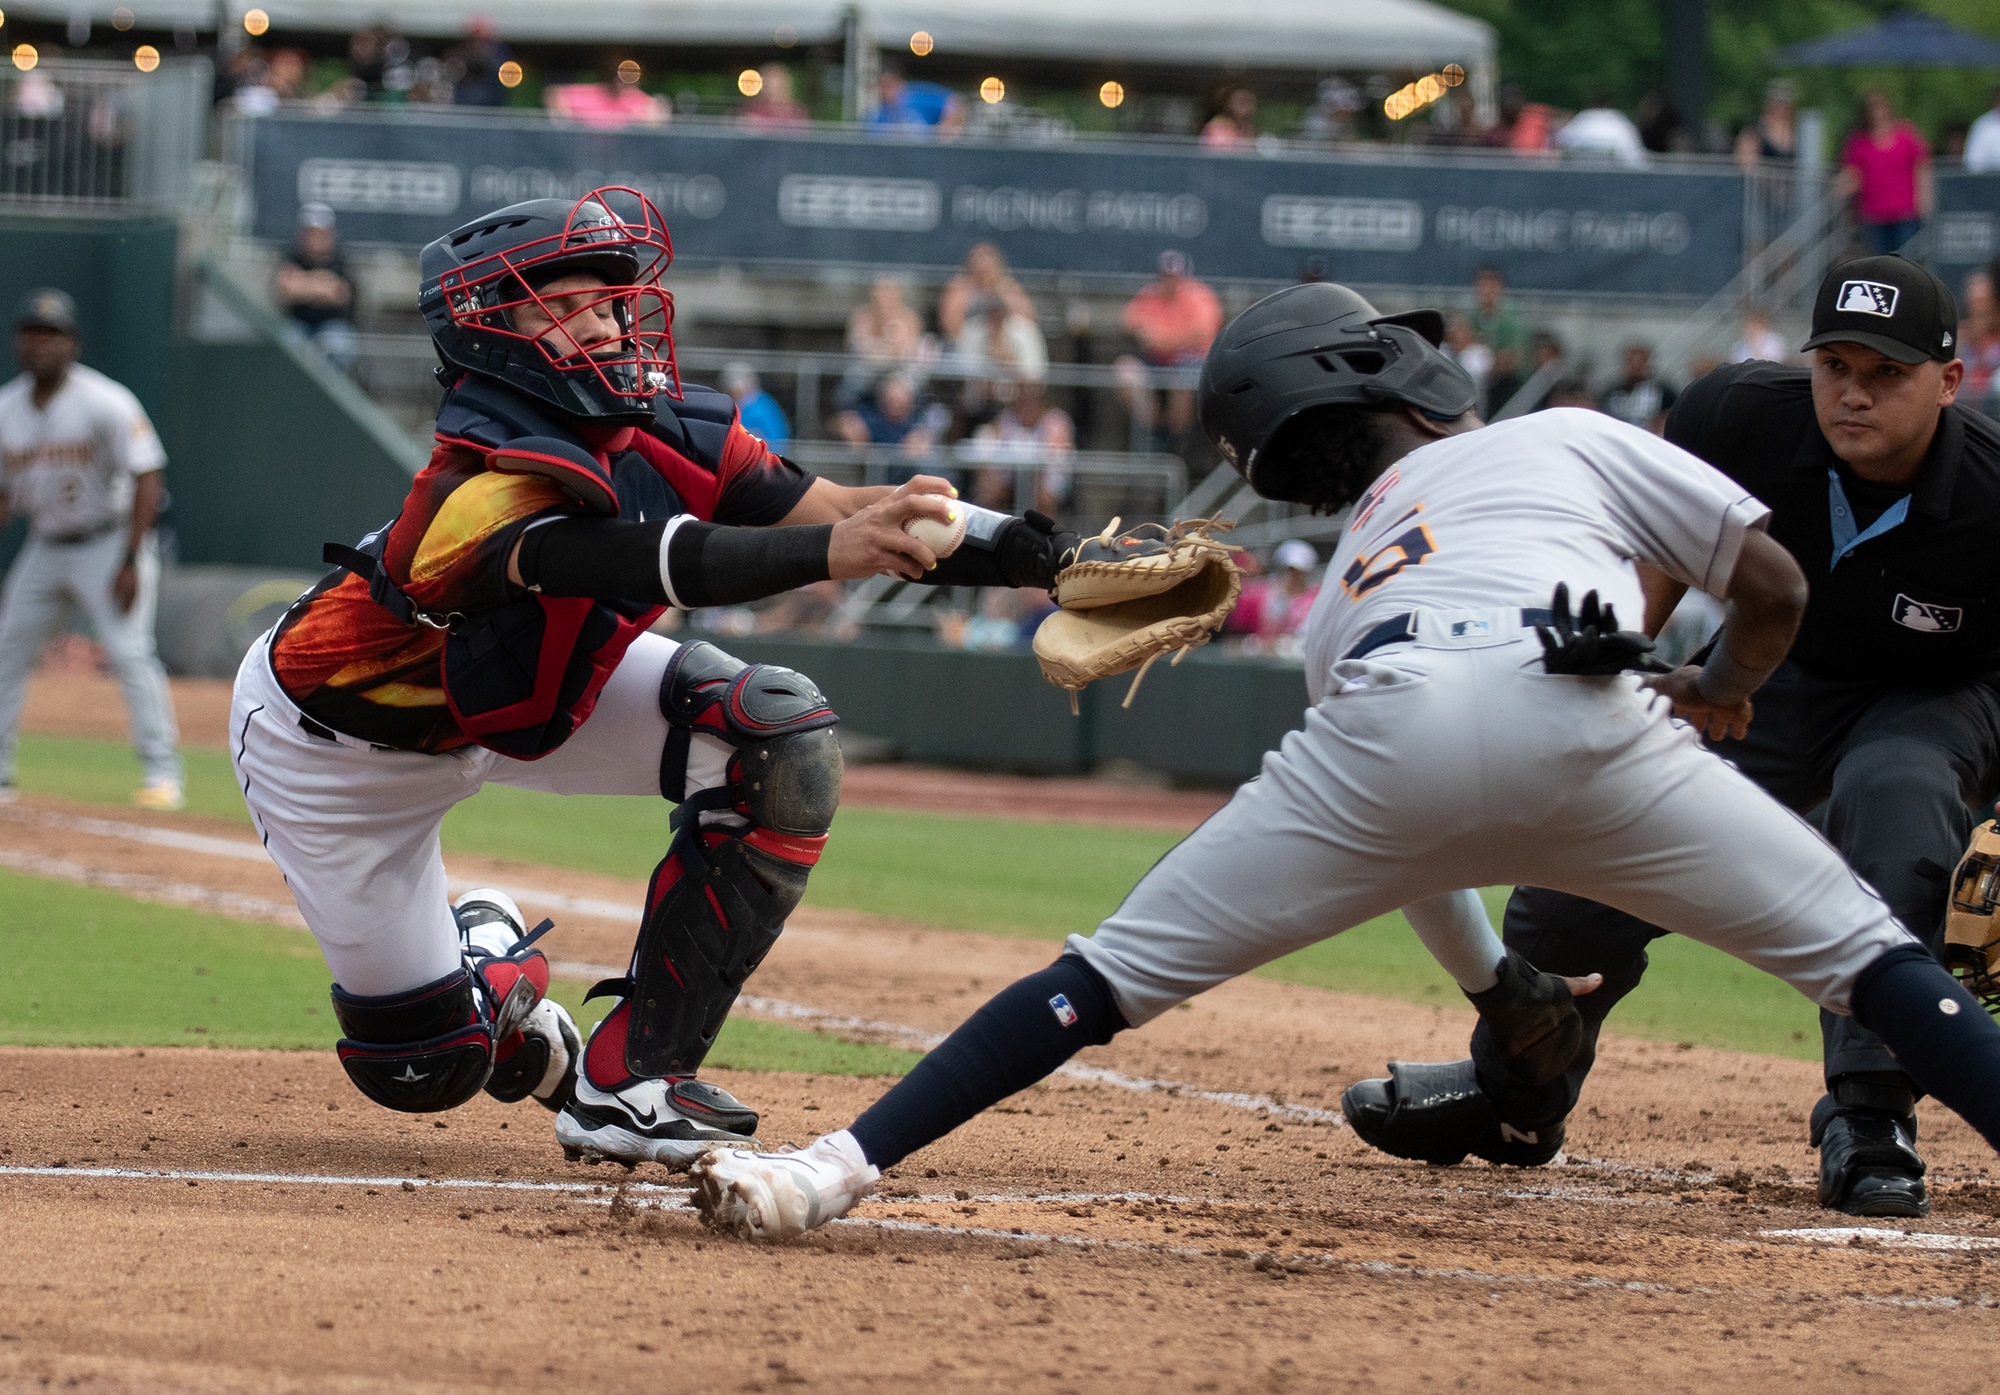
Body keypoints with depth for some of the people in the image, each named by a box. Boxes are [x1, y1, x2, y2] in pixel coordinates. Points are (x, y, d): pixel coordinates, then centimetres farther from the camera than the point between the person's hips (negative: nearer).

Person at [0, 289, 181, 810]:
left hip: (108, 545, -6)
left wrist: (130, 563, -23)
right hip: (44, 548, 6)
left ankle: (162, 773, -14)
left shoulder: (106, 404, -18)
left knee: (128, 650, -17)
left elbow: (147, 479, -18)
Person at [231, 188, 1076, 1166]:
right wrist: (825, 552, -72)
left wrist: (1044, 555, -43)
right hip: (341, 743, -6)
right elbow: (658, 562, -57)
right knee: (423, 1068, -5)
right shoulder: (480, 497, -40)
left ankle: (626, 1084, -9)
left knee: (778, 739, -18)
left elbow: (834, 511, -29)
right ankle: (483, 964, 34)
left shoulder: (671, 436, -20)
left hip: (525, 692, 6)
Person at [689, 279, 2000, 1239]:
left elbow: (1408, 836, 45)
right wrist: (1723, 688, 47)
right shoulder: (1574, 439, 34)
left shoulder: (1345, 580, 40)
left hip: (1387, 736, 2)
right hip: (1568, 711, -2)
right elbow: (1776, 580, 26)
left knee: (1111, 973, 13)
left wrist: (1497, 986, 58)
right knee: (1858, 947, 7)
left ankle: (837, 1169, 3)